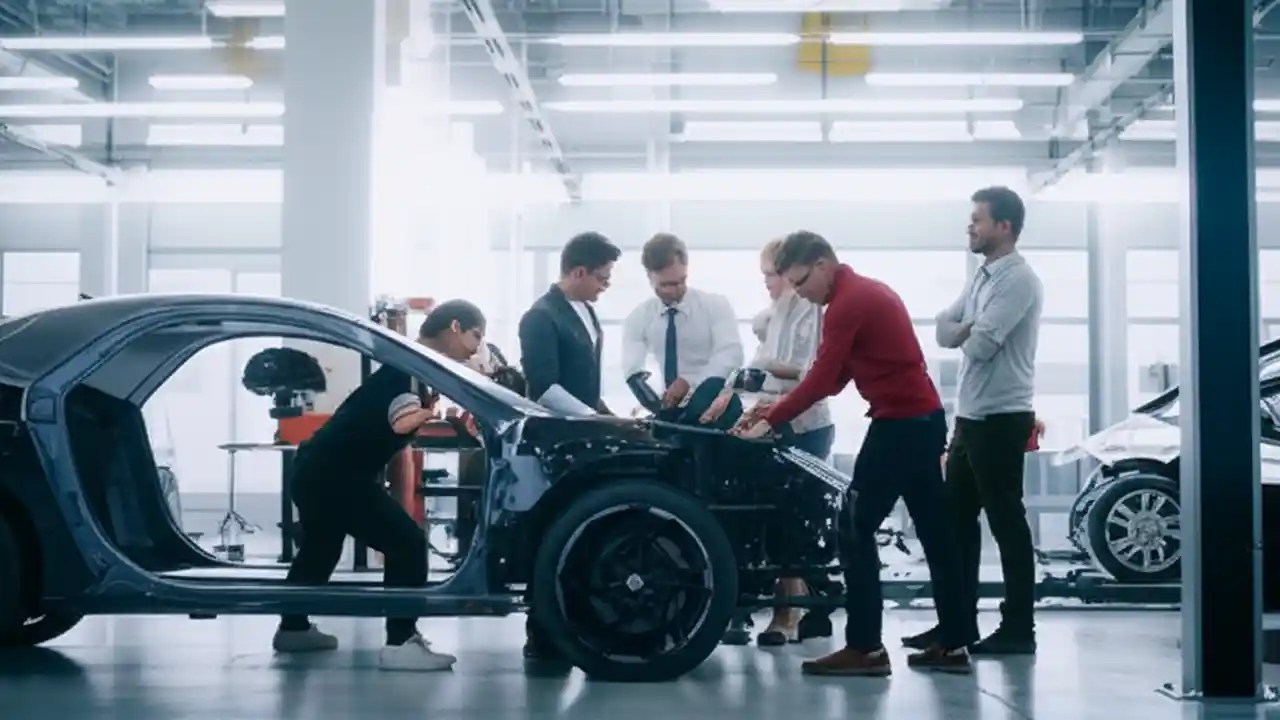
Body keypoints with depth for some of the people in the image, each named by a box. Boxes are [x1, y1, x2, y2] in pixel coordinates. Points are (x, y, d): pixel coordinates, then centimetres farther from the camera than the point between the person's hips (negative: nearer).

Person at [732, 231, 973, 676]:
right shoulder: (867, 292, 17)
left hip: (899, 422, -10)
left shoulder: (847, 304, -14)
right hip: (923, 418, 10)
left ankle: (865, 648, -7)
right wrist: (782, 406, 11)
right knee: (934, 531, 10)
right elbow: (837, 378, 18)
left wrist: (771, 421, -13)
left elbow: (821, 379, -19)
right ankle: (954, 644, 14)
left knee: (855, 531, -6)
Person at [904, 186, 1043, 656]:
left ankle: (1018, 629, 3)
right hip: (970, 416, 9)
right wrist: (967, 328, -12)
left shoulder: (1018, 279, -13)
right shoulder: (983, 277, 17)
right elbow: (945, 330, 9)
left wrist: (962, 330, 0)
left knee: (1006, 522, -3)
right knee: (957, 520, 11)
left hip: (1002, 418, -9)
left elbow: (980, 345, -22)